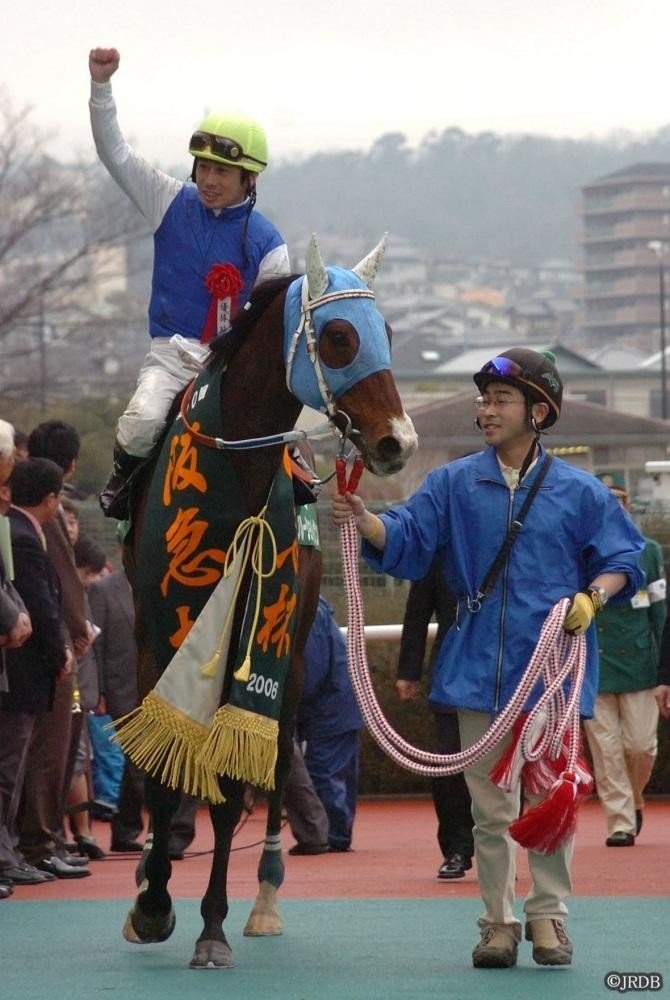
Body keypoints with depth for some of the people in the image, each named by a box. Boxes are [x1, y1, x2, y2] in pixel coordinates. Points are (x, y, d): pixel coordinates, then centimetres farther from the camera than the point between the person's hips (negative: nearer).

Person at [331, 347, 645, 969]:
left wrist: (591, 598, -13)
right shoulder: (454, 485, 5)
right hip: (481, 671, 1)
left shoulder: (579, 492, 1)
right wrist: (364, 522, -20)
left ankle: (548, 915, 17)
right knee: (491, 807, 5)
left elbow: (622, 561, 5)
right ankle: (498, 921, 13)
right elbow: (404, 540, -1)